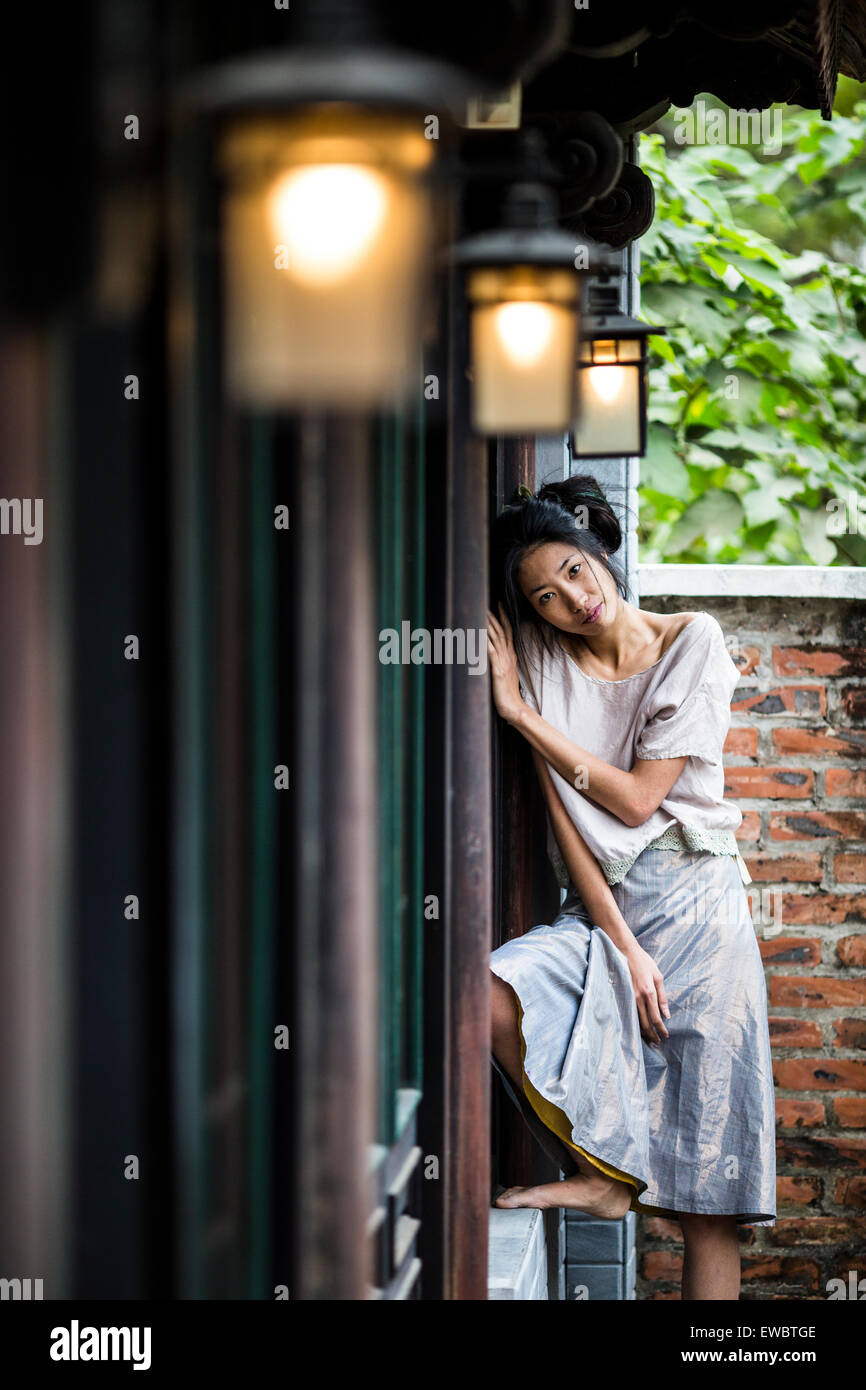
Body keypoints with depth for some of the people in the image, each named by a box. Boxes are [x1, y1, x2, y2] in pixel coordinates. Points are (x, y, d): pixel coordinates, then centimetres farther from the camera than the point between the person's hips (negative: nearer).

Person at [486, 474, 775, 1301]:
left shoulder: (692, 642, -3)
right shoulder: (545, 666, 3)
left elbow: (639, 799, -9)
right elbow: (564, 816, -4)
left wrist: (521, 714, -9)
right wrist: (622, 945, -14)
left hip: (694, 903, -2)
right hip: (601, 907, 2)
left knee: (706, 1179, -7)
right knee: (488, 997, -29)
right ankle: (607, 1176, -12)